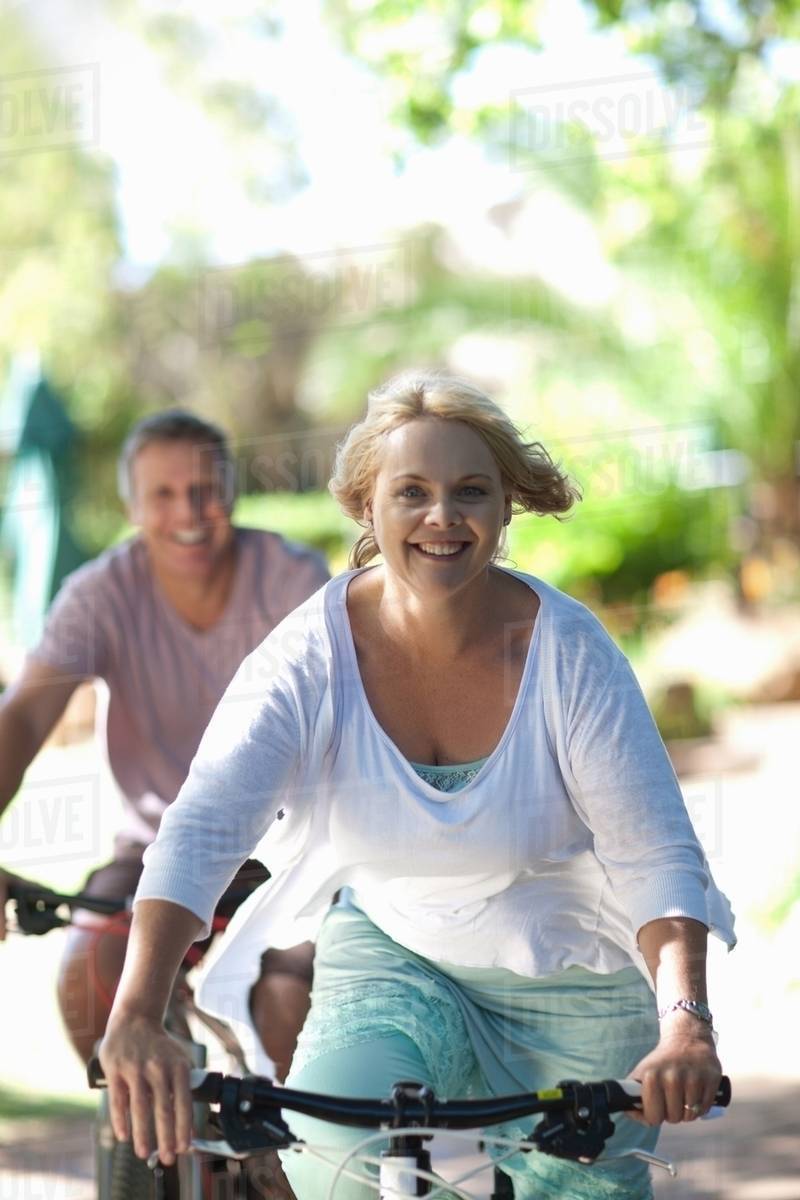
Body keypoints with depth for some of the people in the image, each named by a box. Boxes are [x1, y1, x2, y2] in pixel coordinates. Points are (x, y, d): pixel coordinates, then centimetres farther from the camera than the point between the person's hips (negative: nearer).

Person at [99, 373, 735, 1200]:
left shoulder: (568, 650, -20)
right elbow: (201, 829, -30)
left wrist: (684, 1022, -41)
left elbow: (654, 854, -23)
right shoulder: (313, 655, -19)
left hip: (574, 985, 0)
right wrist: (134, 1020, -46)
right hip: (391, 953, 0)